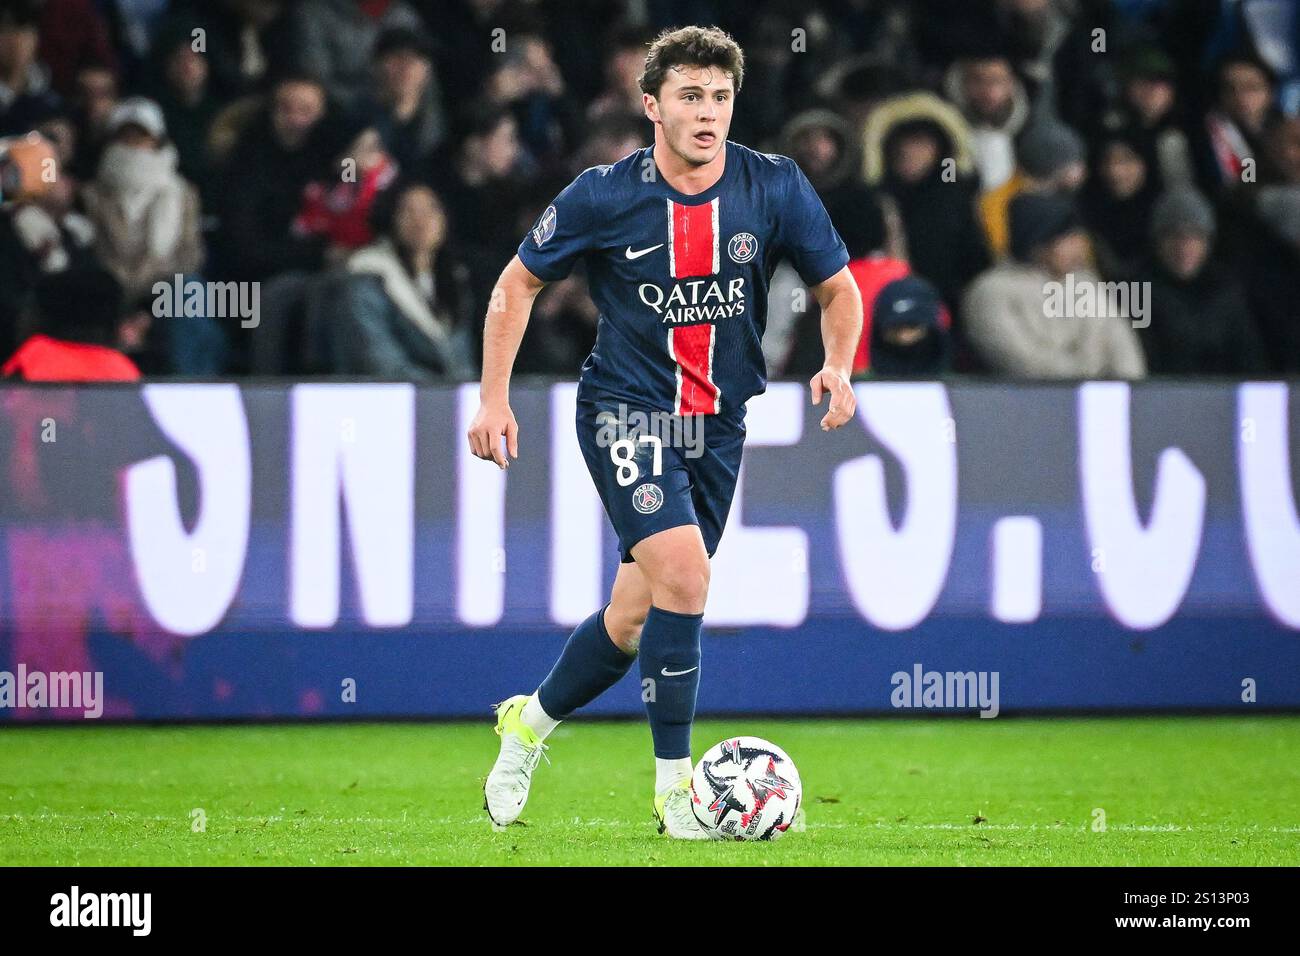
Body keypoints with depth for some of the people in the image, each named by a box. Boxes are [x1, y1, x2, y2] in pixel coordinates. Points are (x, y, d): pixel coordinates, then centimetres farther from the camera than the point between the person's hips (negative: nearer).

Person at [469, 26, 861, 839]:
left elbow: (837, 287, 6)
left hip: (719, 423, 4)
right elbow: (519, 283, 3)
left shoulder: (776, 188, -6)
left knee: (636, 618, 9)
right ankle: (675, 784, -12)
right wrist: (495, 398, -2)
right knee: (683, 575, -23)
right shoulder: (606, 196, -10)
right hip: (625, 408, -4)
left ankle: (531, 723, 36)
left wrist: (838, 366, -14)